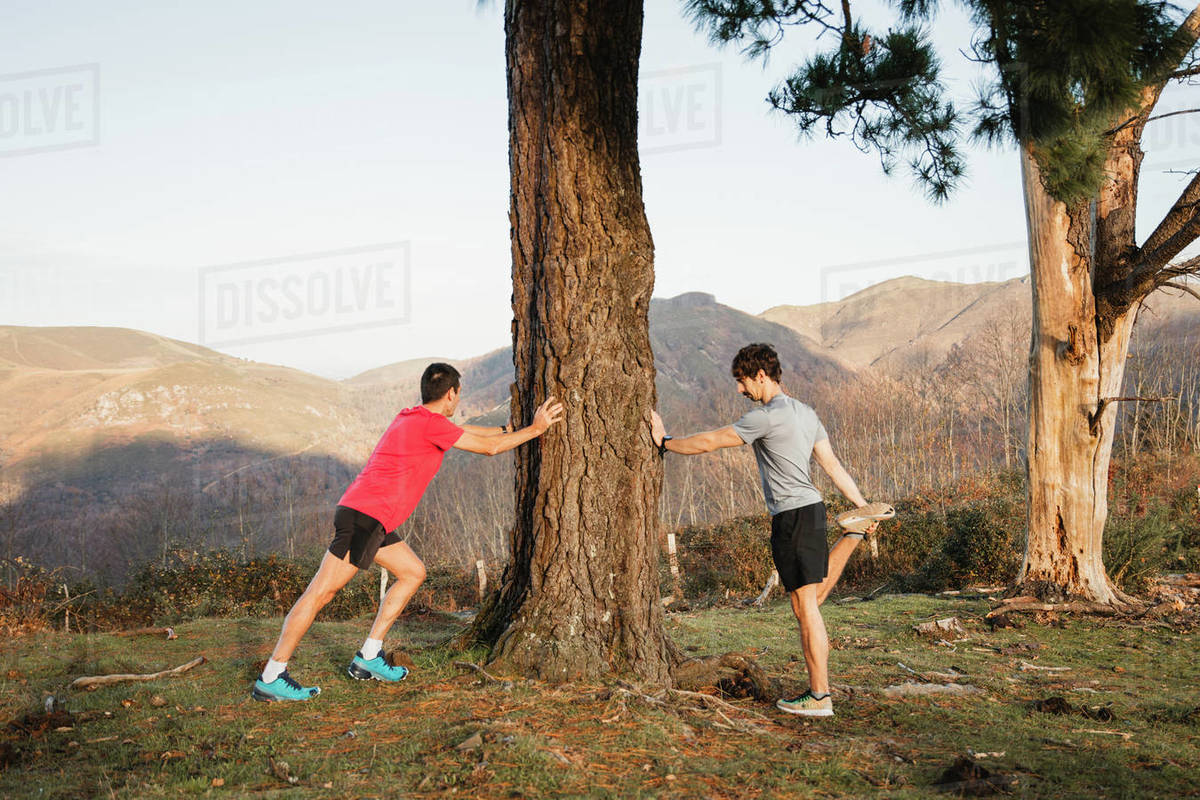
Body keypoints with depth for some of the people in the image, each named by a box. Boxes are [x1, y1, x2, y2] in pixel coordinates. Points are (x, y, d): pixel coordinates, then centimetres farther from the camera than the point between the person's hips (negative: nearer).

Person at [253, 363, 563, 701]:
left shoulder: (412, 418, 18)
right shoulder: (429, 423, -9)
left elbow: (463, 430, 35)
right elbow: (489, 447, -3)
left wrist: (508, 428, 39)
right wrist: (534, 429, 8)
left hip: (371, 520, 10)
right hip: (363, 516, -10)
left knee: (414, 572, 15)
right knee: (321, 592, -9)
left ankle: (368, 658, 15)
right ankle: (270, 678, -7)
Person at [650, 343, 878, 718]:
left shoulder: (766, 417, -14)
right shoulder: (805, 413, 14)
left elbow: (708, 442, -10)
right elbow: (832, 465, 15)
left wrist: (665, 442, 3)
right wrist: (864, 506, 18)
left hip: (794, 516, -9)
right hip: (810, 507, 9)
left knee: (805, 607, -3)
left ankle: (819, 696, 3)